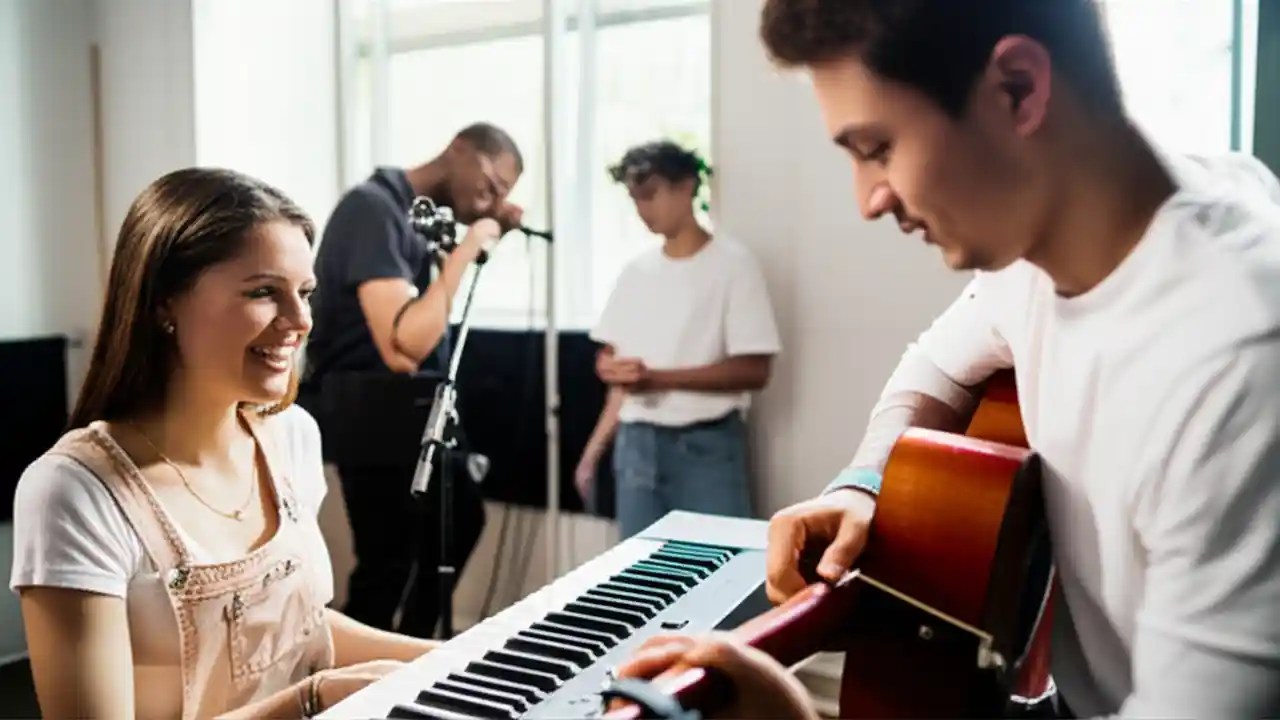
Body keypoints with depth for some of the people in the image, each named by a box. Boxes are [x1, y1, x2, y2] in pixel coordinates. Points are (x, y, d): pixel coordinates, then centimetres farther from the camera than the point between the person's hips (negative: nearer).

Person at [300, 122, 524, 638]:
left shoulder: (419, 213, 9)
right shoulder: (373, 207, -21)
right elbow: (405, 344, -32)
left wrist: (489, 233, 7)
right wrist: (467, 246, -22)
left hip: (412, 409, 11)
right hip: (375, 415, -11)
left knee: (463, 520, 22)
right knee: (387, 563, -3)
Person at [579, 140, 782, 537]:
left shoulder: (732, 263, -5)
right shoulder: (636, 270, 10)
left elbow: (754, 370, -10)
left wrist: (658, 378, -16)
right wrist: (594, 448, 3)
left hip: (707, 446, -5)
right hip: (636, 445, 5)